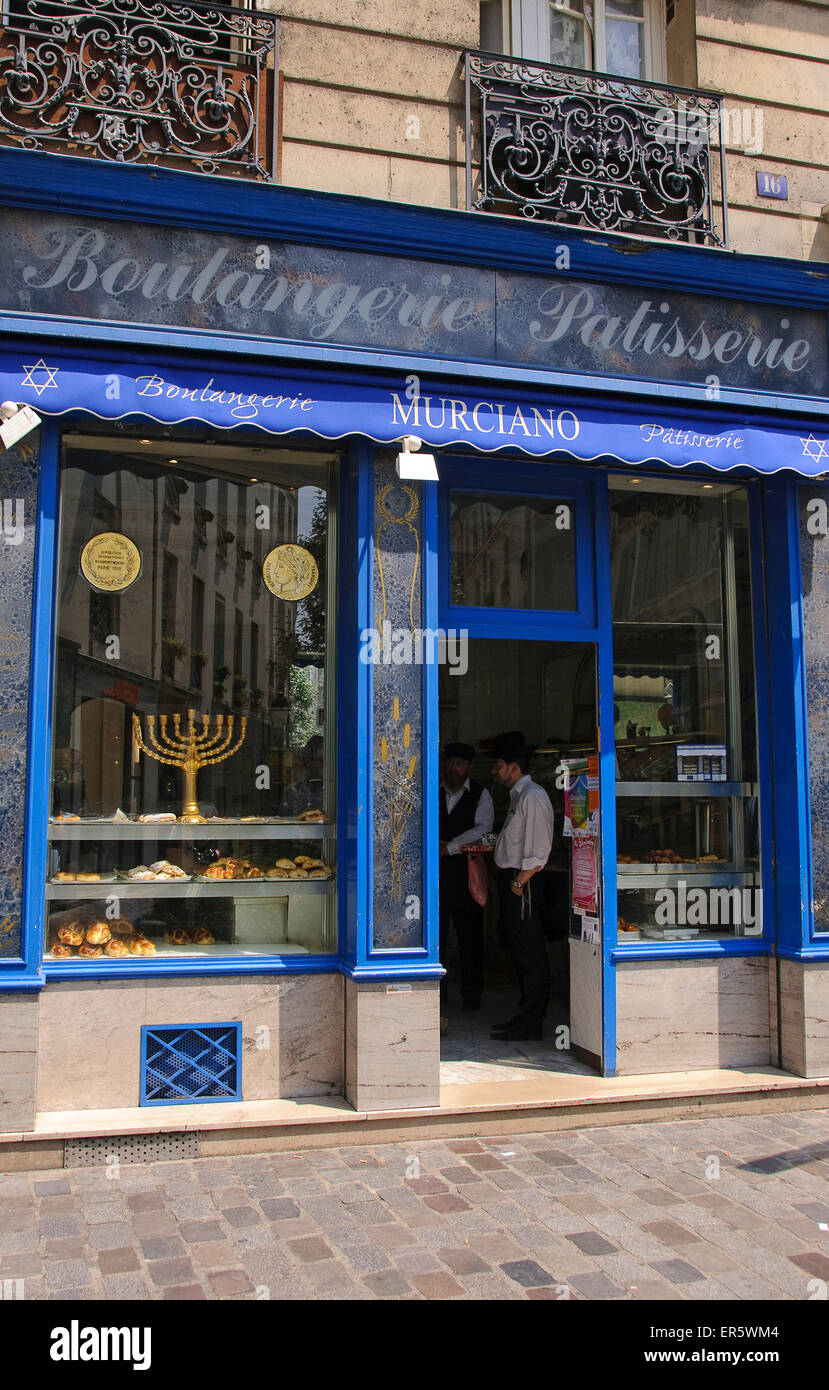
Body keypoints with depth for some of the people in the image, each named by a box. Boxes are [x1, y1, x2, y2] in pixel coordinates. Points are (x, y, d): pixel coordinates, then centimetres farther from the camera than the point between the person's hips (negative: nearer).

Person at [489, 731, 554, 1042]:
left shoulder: (533, 796, -14)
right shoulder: (518, 795, 17)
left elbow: (539, 850, -19)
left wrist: (519, 883, -18)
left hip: (523, 883, -10)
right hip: (512, 880, 10)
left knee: (530, 954, -4)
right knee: (520, 952, 15)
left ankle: (530, 1025, 2)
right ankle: (526, 1017, 24)